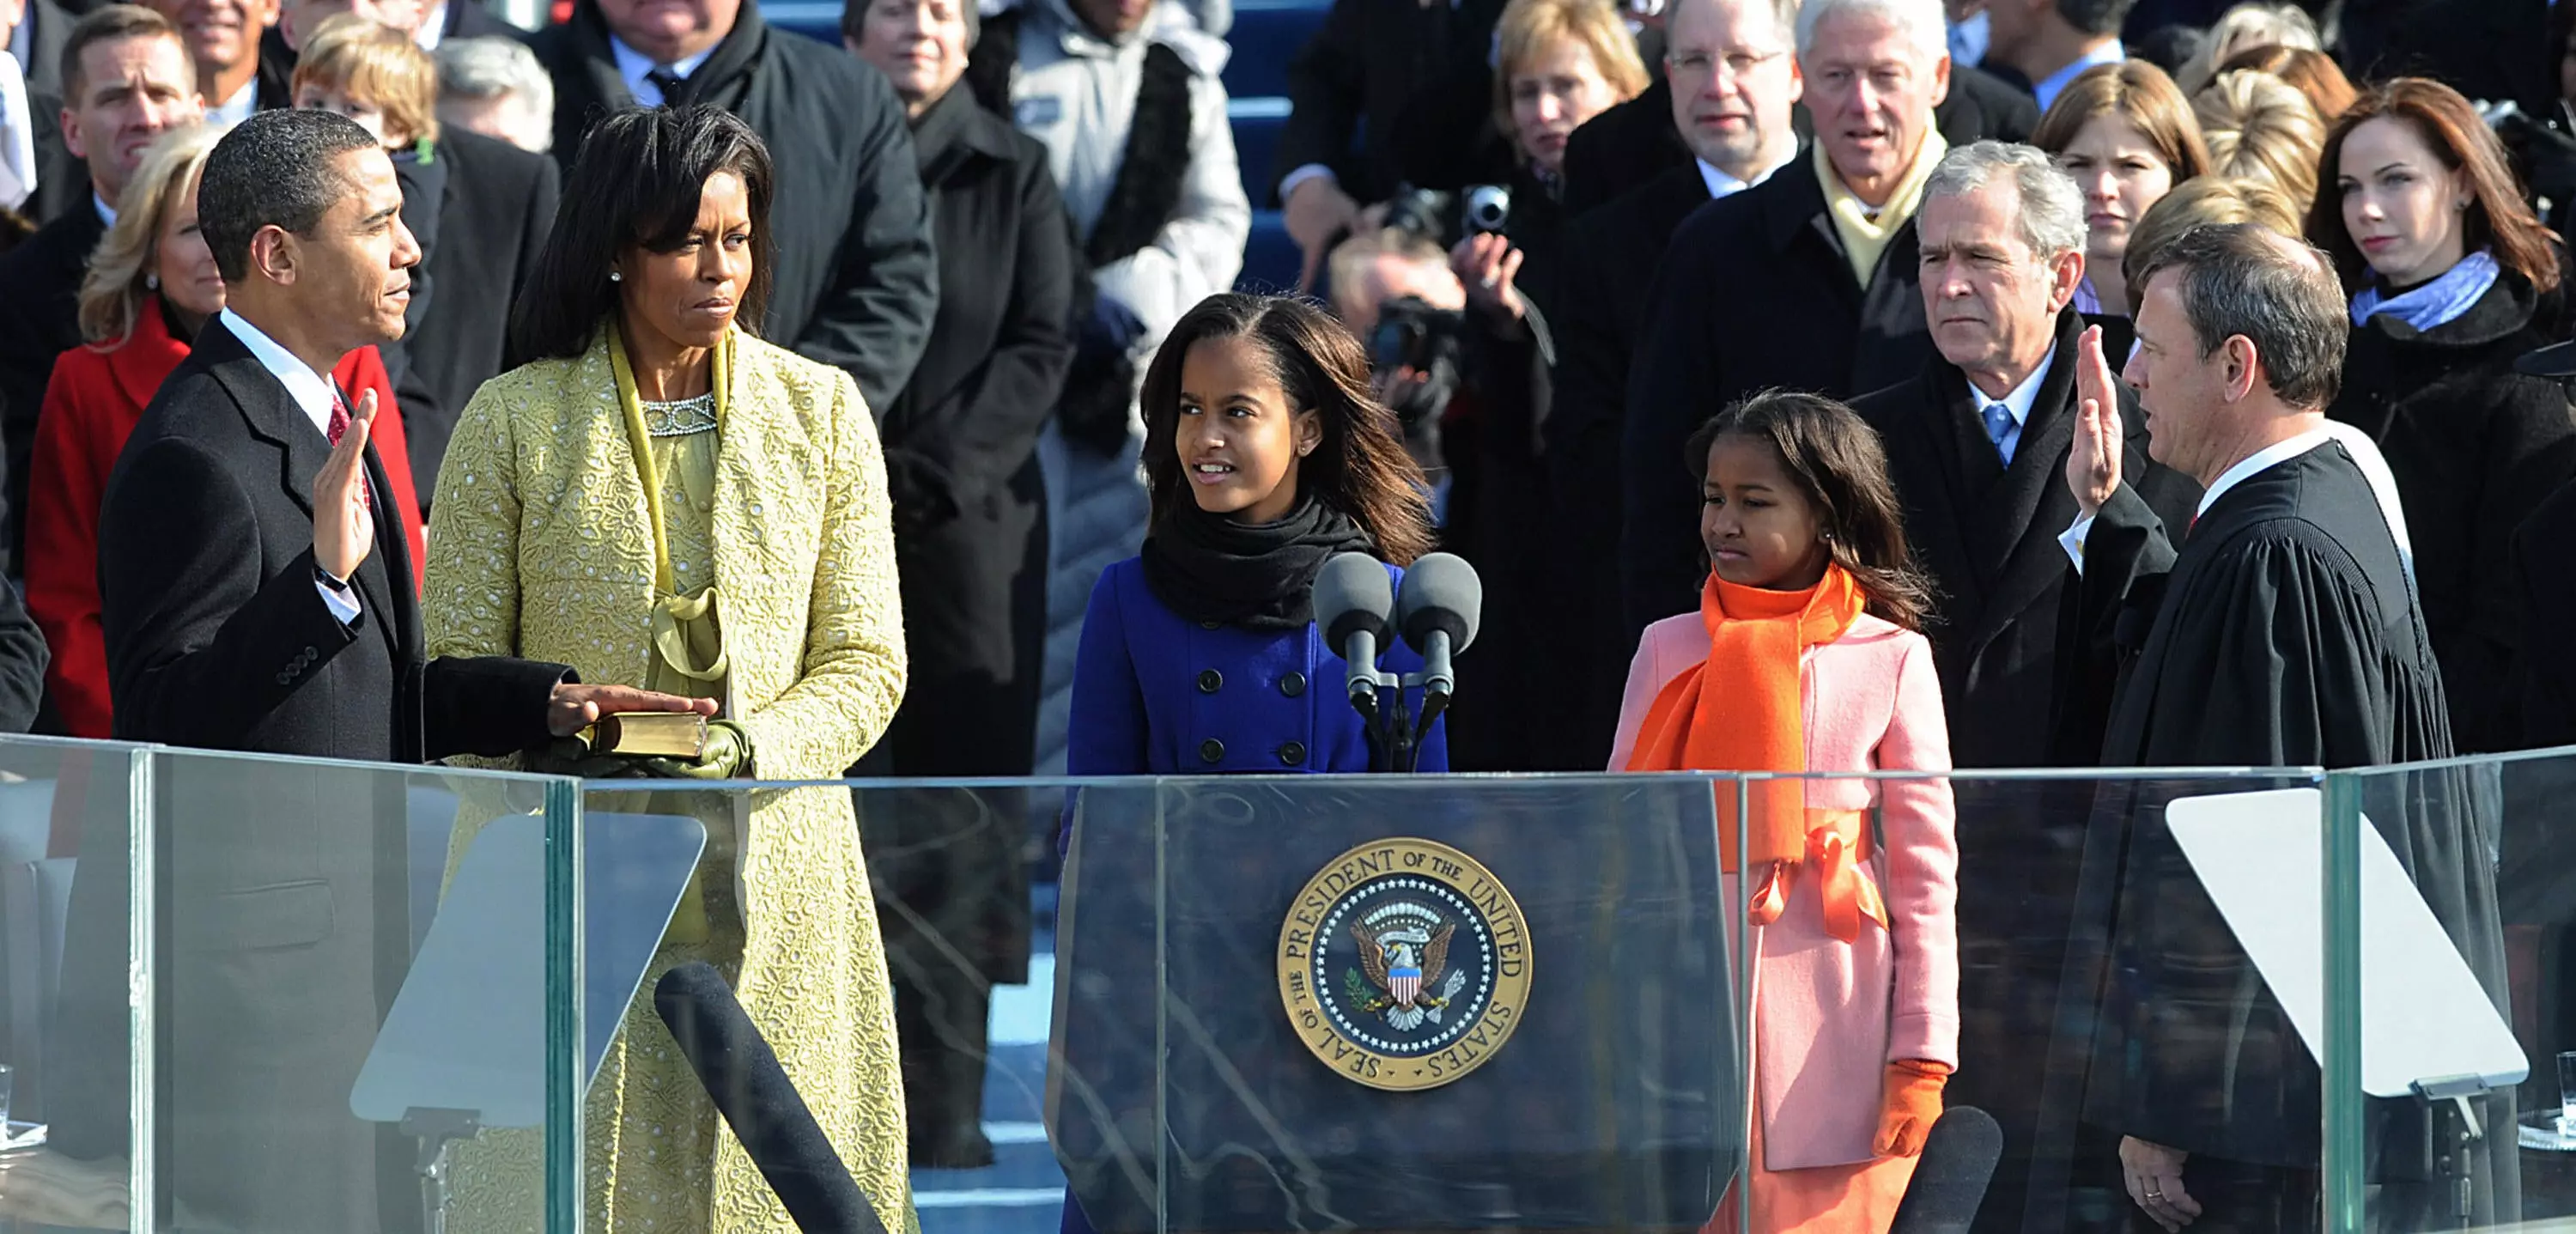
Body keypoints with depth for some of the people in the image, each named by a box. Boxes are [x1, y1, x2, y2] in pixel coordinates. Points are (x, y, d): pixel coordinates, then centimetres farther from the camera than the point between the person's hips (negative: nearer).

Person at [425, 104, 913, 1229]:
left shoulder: (821, 412, 7)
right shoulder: (515, 421, 2)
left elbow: (864, 662, 5)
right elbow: (455, 667, 3)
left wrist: (744, 748, -12)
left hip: (772, 882, 1)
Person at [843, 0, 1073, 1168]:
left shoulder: (1012, 172, 9)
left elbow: (1040, 347, 3)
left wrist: (937, 470, -8)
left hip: (967, 518, 1)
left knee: (959, 819, -3)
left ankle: (943, 1102, -1)